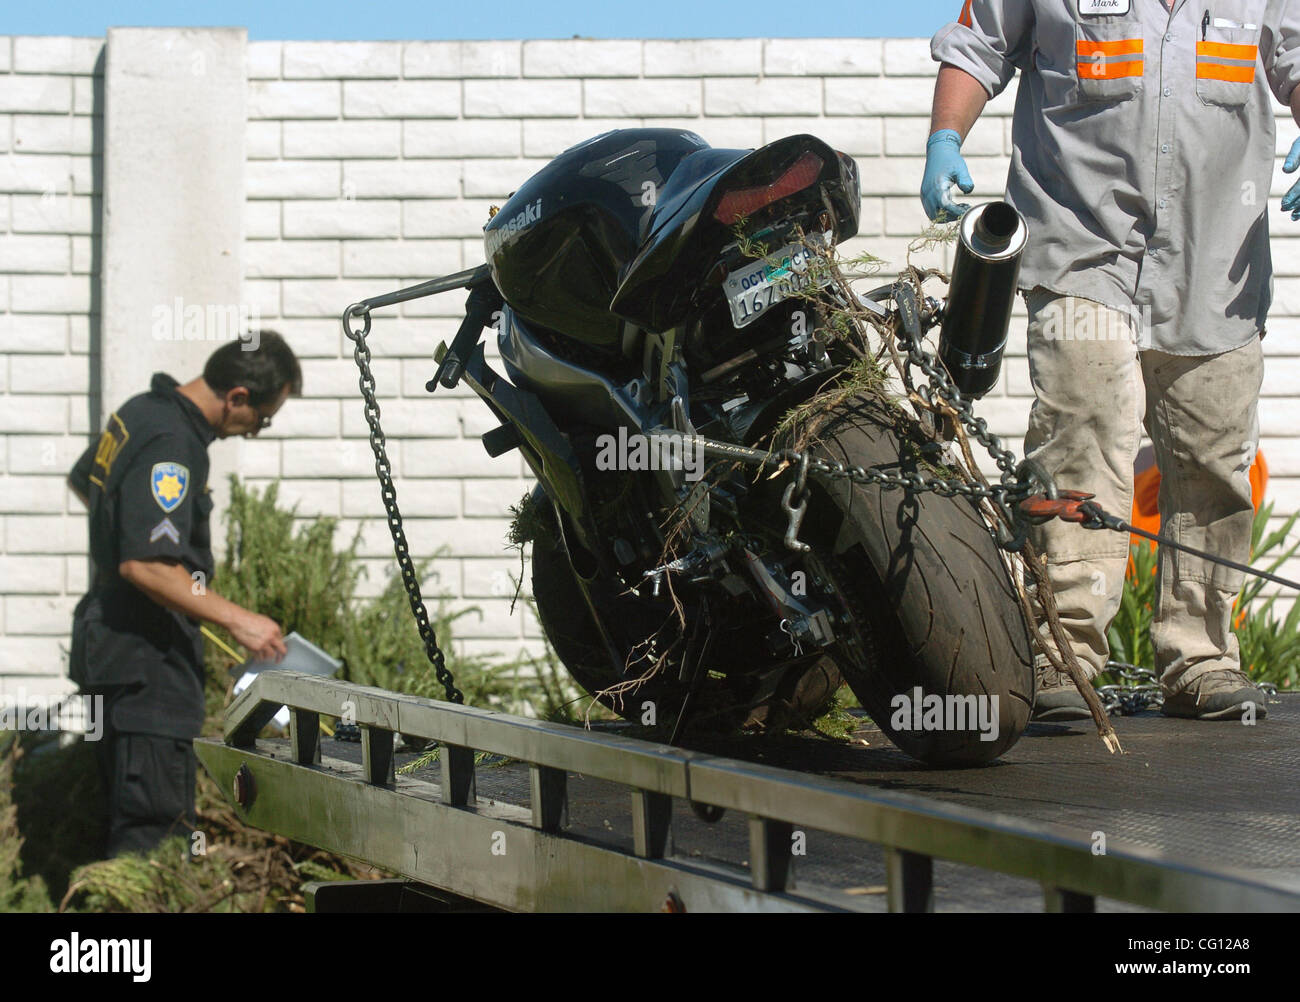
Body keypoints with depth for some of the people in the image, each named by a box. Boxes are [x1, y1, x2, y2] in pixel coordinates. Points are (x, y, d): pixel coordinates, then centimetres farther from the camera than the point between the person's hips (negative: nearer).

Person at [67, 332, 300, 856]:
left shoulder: (139, 413, 11)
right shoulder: (171, 445, -21)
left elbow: (82, 482, 30)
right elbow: (144, 565, -29)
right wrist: (236, 619, -24)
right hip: (147, 660, -11)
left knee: (131, 820, 13)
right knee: (157, 831, -13)